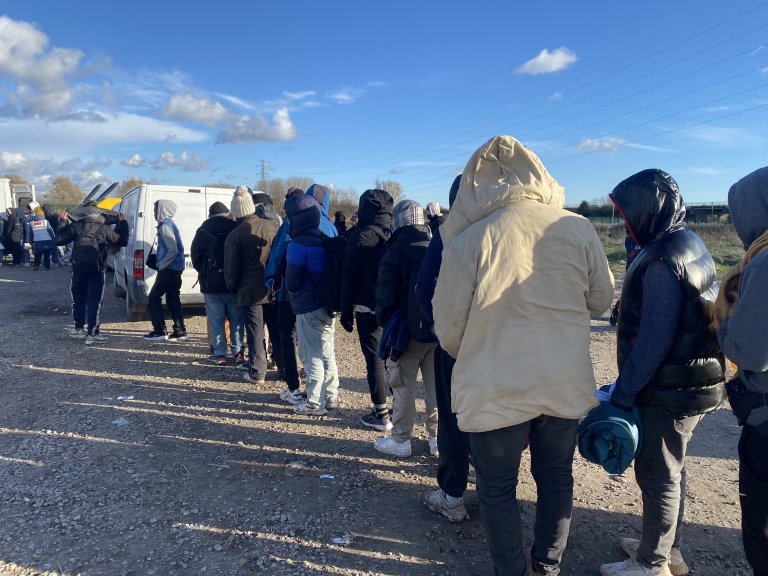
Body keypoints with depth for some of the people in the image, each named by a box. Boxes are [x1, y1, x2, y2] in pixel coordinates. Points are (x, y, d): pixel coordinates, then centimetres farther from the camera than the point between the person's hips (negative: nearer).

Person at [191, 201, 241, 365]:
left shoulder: (203, 231, -2)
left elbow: (195, 257, 3)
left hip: (211, 284, -1)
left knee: (216, 320, 5)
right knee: (236, 318, 12)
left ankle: (219, 354, 5)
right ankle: (237, 350, 14)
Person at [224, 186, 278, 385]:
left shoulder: (235, 235, -9)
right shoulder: (272, 226, 1)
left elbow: (231, 269, -5)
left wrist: (232, 287, 12)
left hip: (250, 290, -4)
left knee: (255, 331, 4)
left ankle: (257, 372, 9)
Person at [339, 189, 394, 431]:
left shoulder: (361, 236, -9)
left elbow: (349, 278, -8)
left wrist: (346, 312, -1)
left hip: (368, 309, -5)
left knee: (375, 361, 1)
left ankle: (381, 415, 6)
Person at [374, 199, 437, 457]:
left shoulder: (395, 254, -10)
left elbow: (385, 296, -11)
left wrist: (385, 323, 5)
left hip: (409, 332, -4)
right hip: (439, 330, 4)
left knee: (404, 387, 7)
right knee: (436, 387, 13)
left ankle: (401, 440, 16)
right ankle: (437, 438, 23)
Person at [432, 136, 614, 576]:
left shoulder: (468, 239, -16)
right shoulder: (579, 229, -7)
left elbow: (448, 327, -9)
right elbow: (601, 300, 7)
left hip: (496, 389, -4)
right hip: (567, 383, 4)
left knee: (498, 489, 16)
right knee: (556, 478, 24)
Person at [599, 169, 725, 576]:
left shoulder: (663, 259, -21)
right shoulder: (691, 245, 9)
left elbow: (654, 338, -24)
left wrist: (623, 392, -18)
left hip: (671, 389, -10)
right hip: (693, 381, 10)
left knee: (657, 474, 4)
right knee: (670, 469, 20)